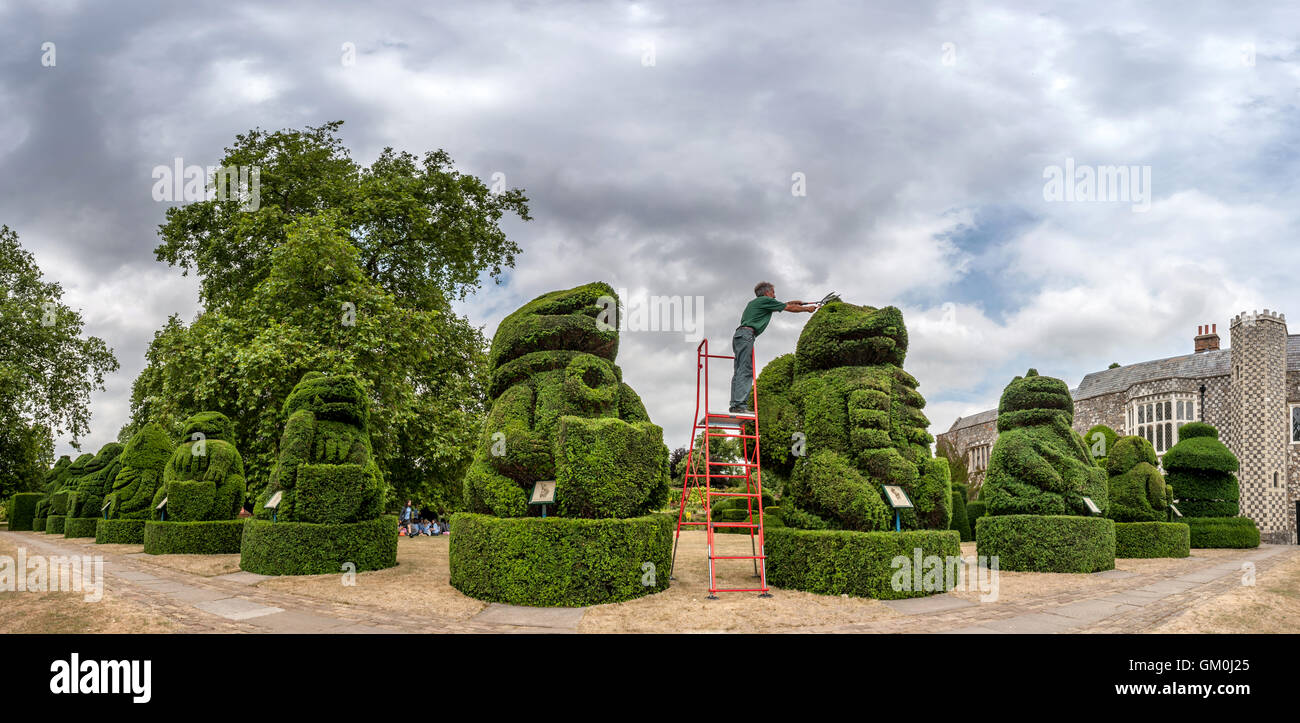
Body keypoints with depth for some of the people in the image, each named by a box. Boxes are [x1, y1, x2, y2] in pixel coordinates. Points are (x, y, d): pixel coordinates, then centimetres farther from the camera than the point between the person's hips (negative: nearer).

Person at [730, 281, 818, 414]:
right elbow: (789, 308, 10)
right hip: (746, 334, -10)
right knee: (745, 370, -15)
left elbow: (783, 305, 41)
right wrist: (807, 308, 24)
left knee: (739, 372, 6)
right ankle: (740, 404, -22)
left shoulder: (754, 303, 29)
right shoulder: (766, 300, 3)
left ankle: (735, 405, 3)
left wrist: (795, 303, 47)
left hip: (739, 335, 10)